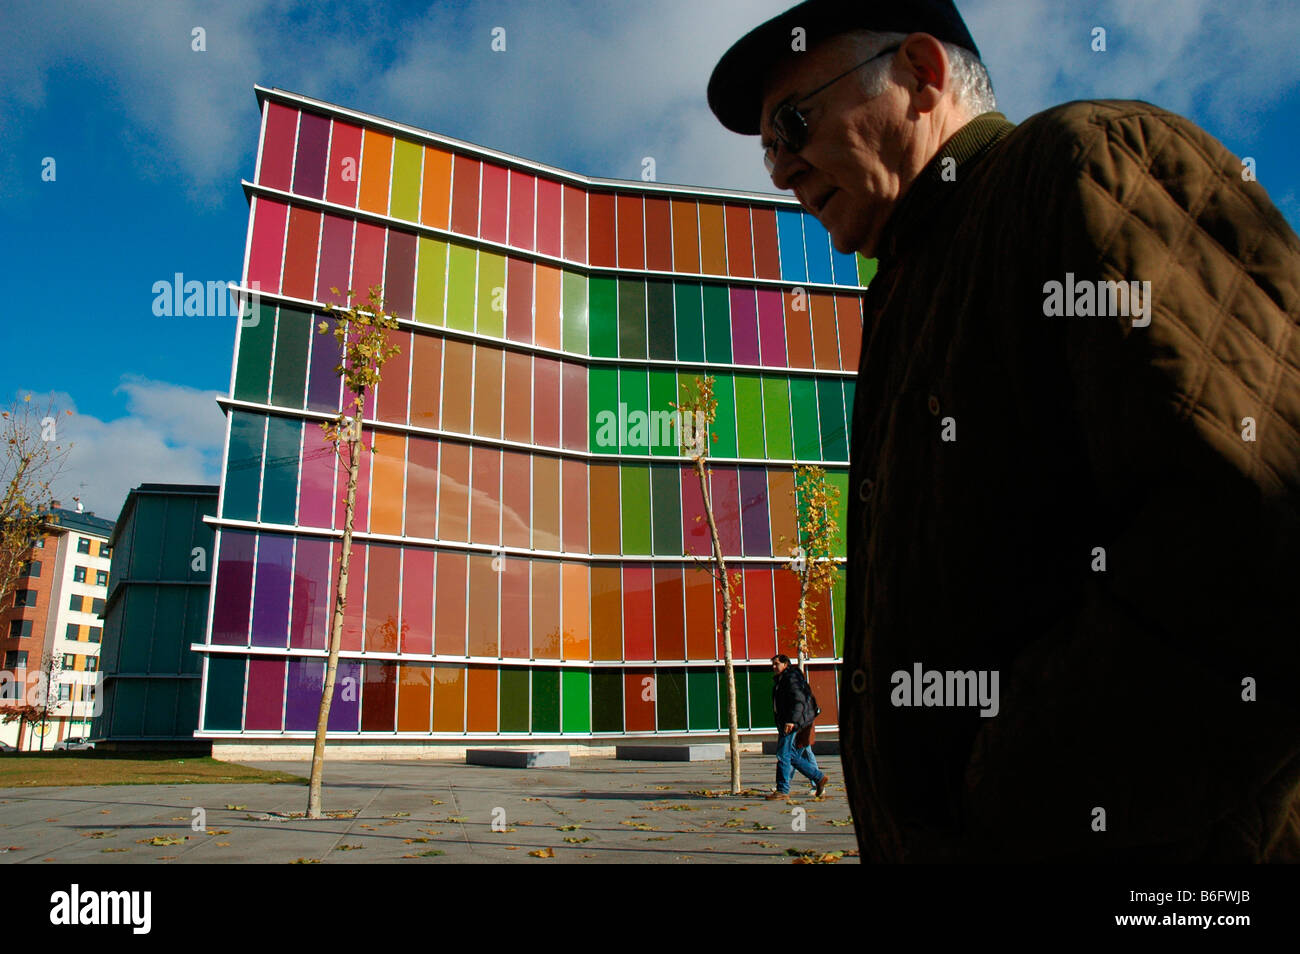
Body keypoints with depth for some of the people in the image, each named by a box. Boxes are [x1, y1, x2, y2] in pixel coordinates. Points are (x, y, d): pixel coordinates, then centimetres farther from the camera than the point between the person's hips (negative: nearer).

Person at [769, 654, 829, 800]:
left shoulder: (792, 678, -9)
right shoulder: (779, 681, 22)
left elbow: (799, 700, -19)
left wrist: (792, 720, -27)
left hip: (793, 725, -10)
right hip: (786, 724, 10)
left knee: (784, 755, -11)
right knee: (794, 757, 9)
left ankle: (783, 790, -8)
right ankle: (819, 778, 15)